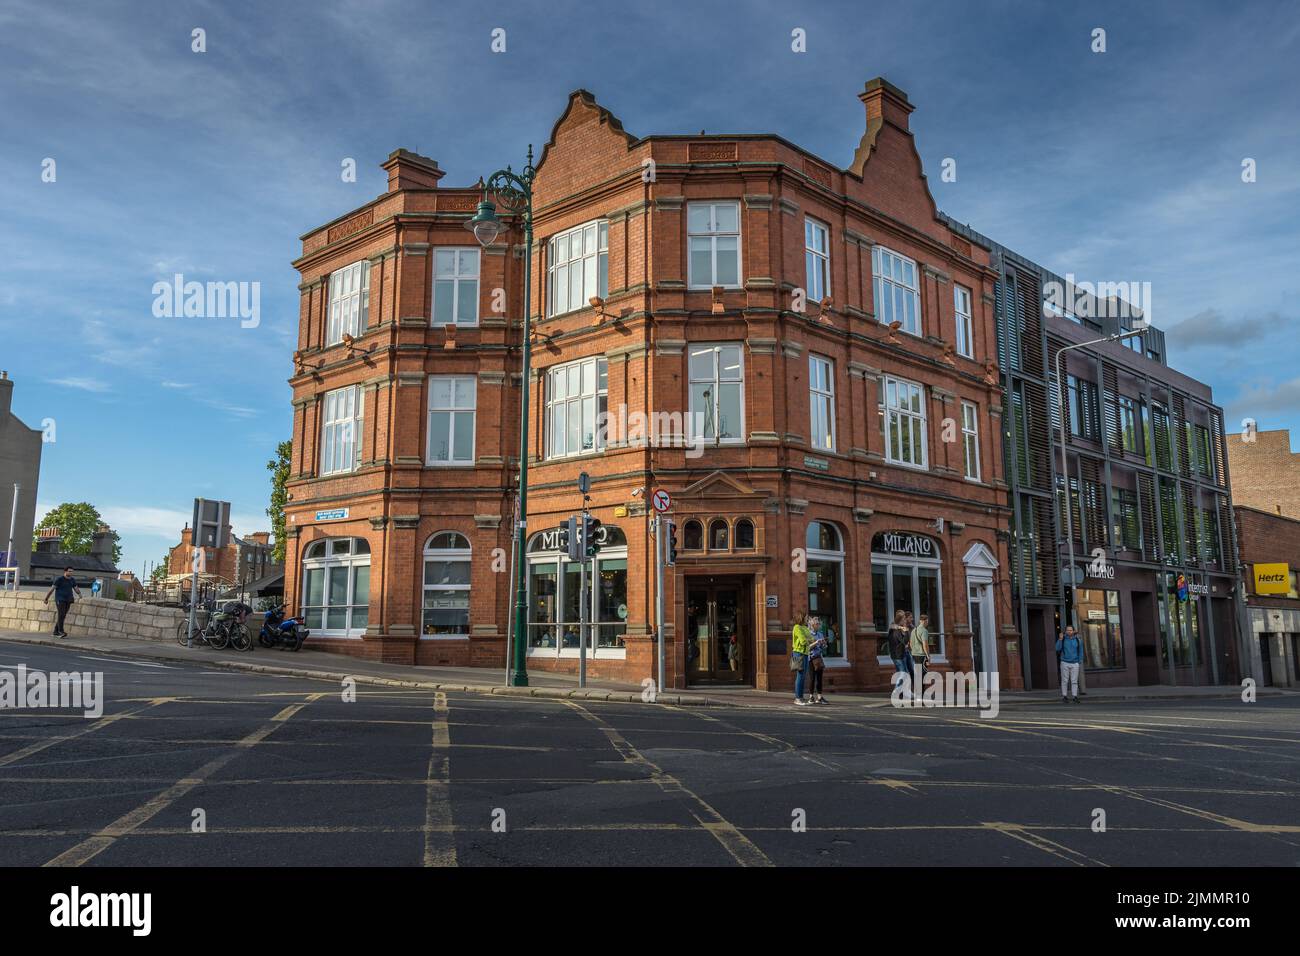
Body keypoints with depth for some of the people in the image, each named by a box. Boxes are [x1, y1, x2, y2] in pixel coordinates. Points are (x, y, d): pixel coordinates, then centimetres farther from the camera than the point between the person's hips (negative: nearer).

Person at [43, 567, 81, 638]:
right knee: (61, 615, -16)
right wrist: (46, 599, -3)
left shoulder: (72, 580, 9)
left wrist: (79, 595, -11)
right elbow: (52, 589, -5)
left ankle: (56, 632, 13)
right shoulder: (59, 579, -7)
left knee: (63, 616, 5)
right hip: (60, 600, -5)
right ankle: (61, 631, -18)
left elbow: (76, 589, 10)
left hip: (68, 601, 5)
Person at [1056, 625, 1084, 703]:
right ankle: (1064, 696, 8)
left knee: (1074, 681, 1)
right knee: (1065, 680, 2)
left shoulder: (1078, 640, 2)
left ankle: (1075, 697, 7)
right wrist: (1060, 639, -22)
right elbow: (1058, 648, -12)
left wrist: (1080, 662, 3)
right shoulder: (1063, 639, -1)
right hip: (1065, 663, -1)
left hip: (1075, 663, 1)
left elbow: (1080, 652, 9)